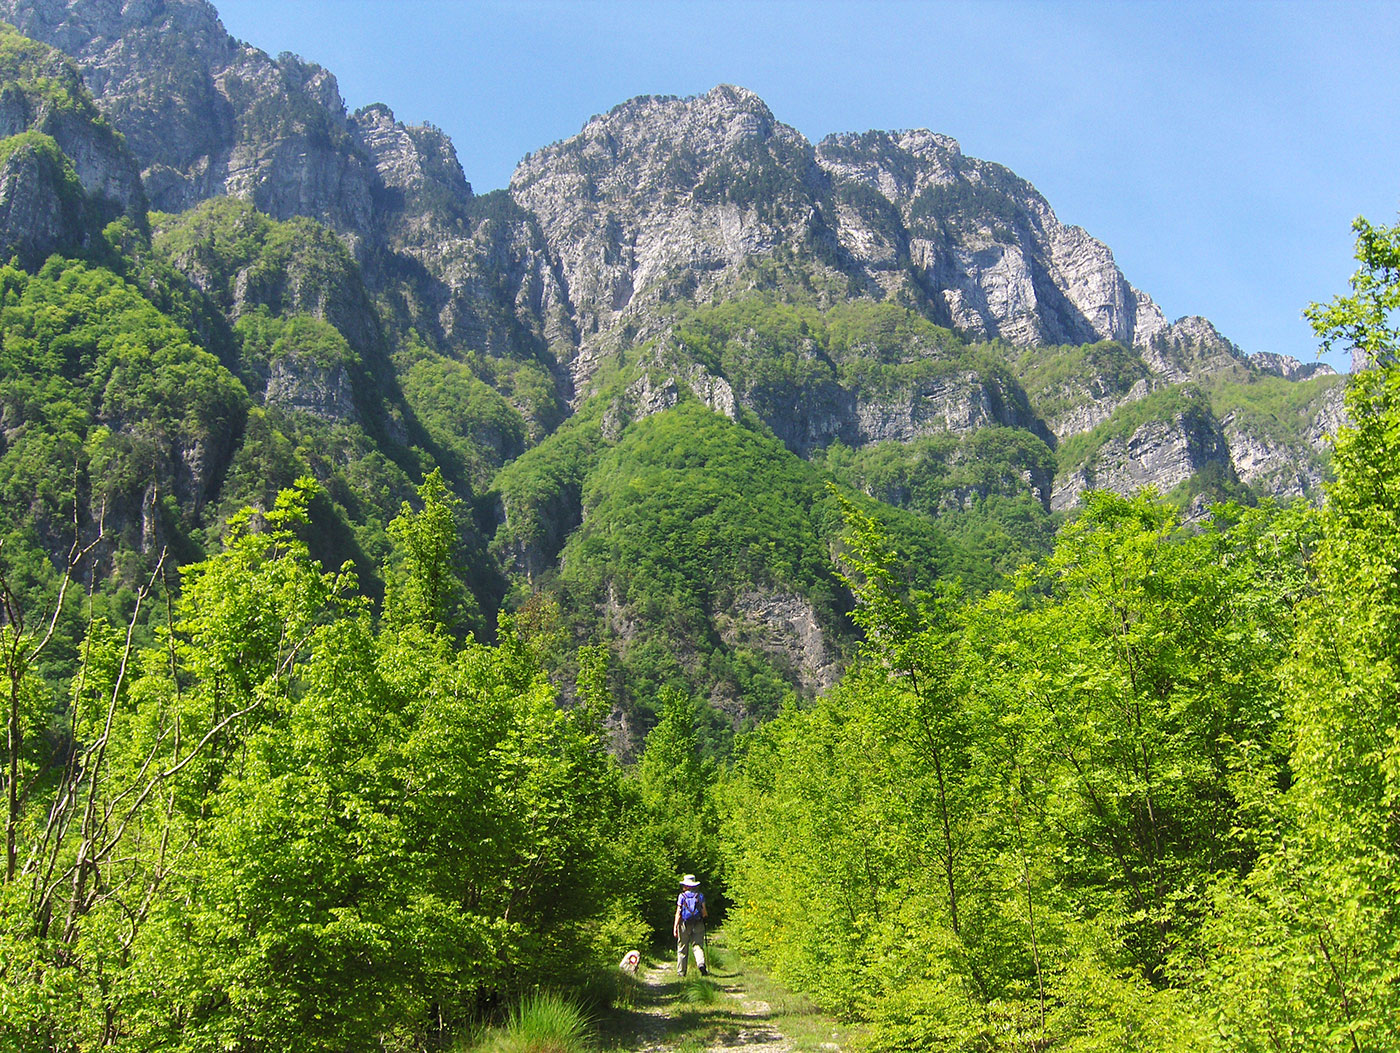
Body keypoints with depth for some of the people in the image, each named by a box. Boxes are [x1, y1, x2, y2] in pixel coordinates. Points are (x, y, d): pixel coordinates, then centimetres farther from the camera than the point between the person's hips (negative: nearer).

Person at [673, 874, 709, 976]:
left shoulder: (682, 896, -3)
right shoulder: (700, 896, 2)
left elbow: (678, 913, -7)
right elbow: (704, 912, 3)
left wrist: (675, 927, -6)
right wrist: (705, 915, 27)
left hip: (684, 925, -1)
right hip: (698, 925, 1)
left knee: (682, 949, 9)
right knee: (698, 946, 2)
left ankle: (681, 971, 13)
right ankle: (701, 963, -25)